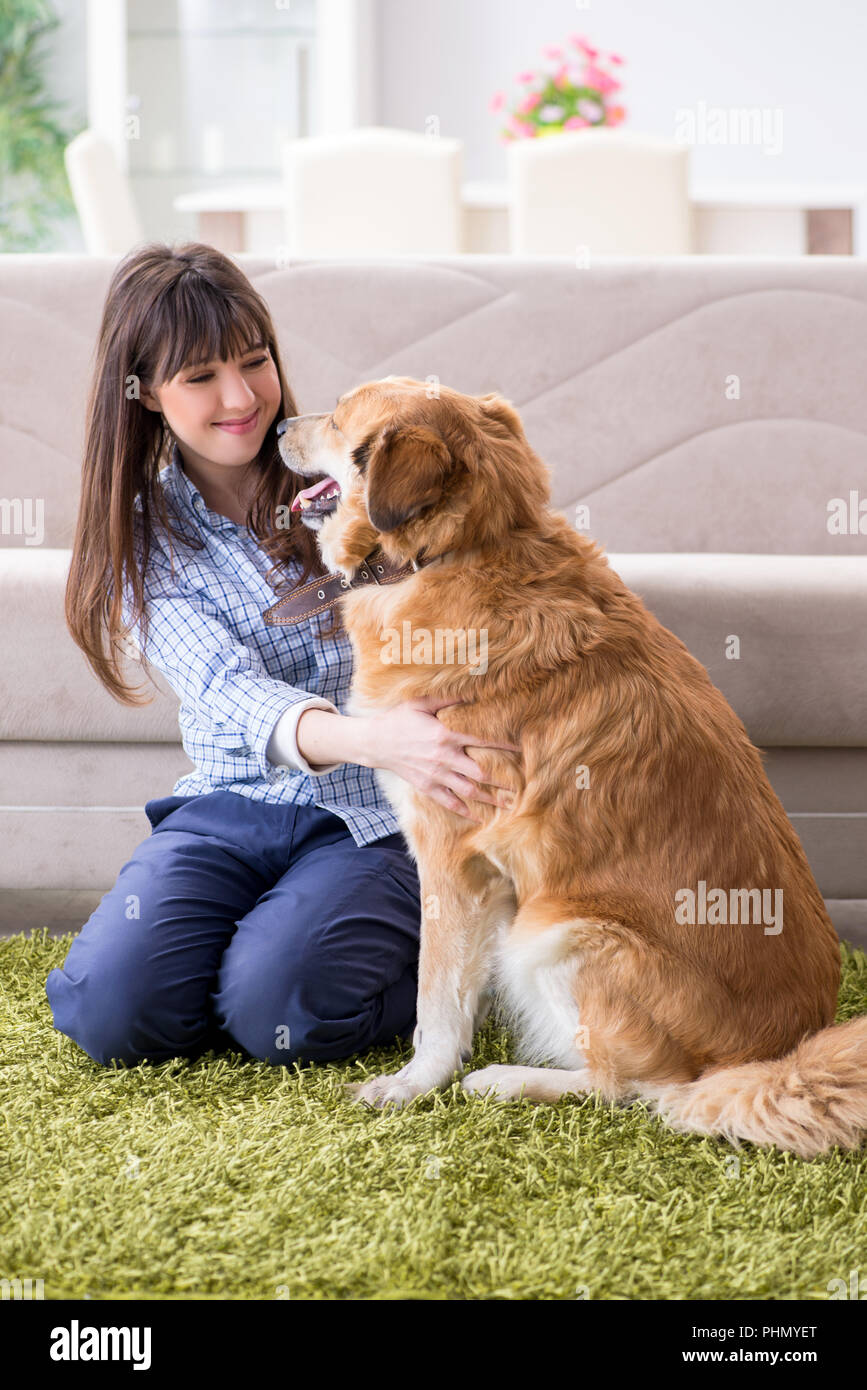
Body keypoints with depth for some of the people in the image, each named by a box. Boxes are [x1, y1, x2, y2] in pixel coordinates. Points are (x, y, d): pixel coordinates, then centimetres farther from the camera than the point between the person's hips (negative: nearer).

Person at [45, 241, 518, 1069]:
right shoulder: (147, 534, 0)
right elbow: (232, 692, -18)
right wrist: (367, 737, -40)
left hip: (371, 816, -2)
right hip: (231, 807, 3)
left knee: (276, 1012, -27)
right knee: (108, 1011, -19)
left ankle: (435, 960, 3)